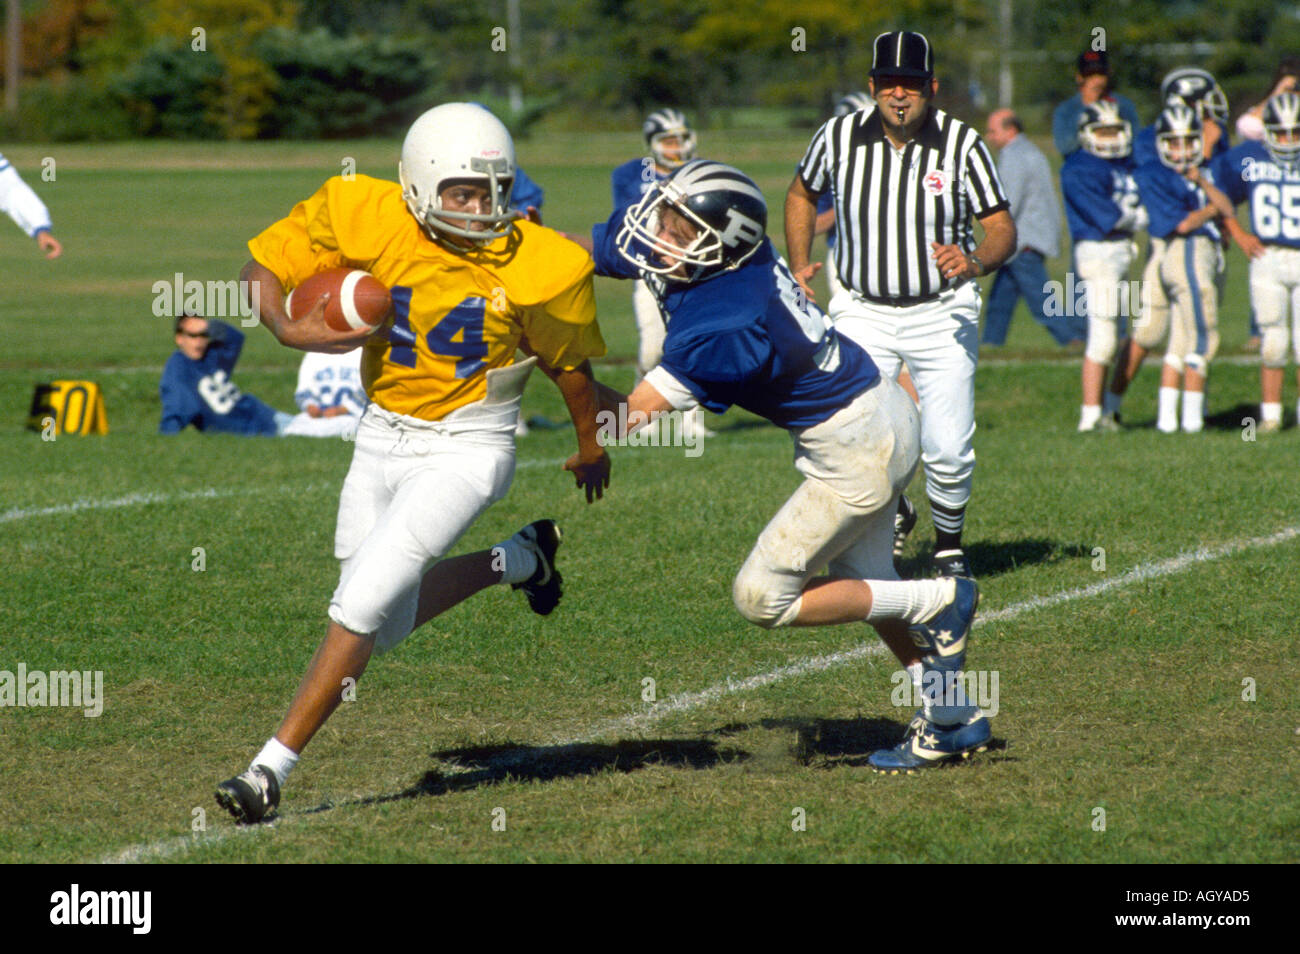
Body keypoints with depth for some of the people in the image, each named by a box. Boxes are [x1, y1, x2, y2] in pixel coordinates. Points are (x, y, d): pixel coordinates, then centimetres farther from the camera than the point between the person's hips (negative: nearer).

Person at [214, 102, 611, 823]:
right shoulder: (366, 220, -15)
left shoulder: (536, 268, -16)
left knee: (363, 600, -16)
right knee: (388, 625, 15)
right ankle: (519, 560, 40)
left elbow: (568, 360, 2)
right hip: (383, 435, 4)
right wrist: (287, 331, -25)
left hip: (467, 447, -4)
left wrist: (591, 450, 18)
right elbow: (262, 267, -3)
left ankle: (271, 768, -8)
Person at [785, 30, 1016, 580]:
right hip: (863, 313, 1)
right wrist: (798, 265, 4)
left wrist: (975, 262, -27)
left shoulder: (961, 144, -9)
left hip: (942, 314, -1)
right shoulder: (838, 138, -5)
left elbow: (1002, 228, -6)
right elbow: (802, 194, 16)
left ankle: (948, 542, 26)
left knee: (948, 452, -5)